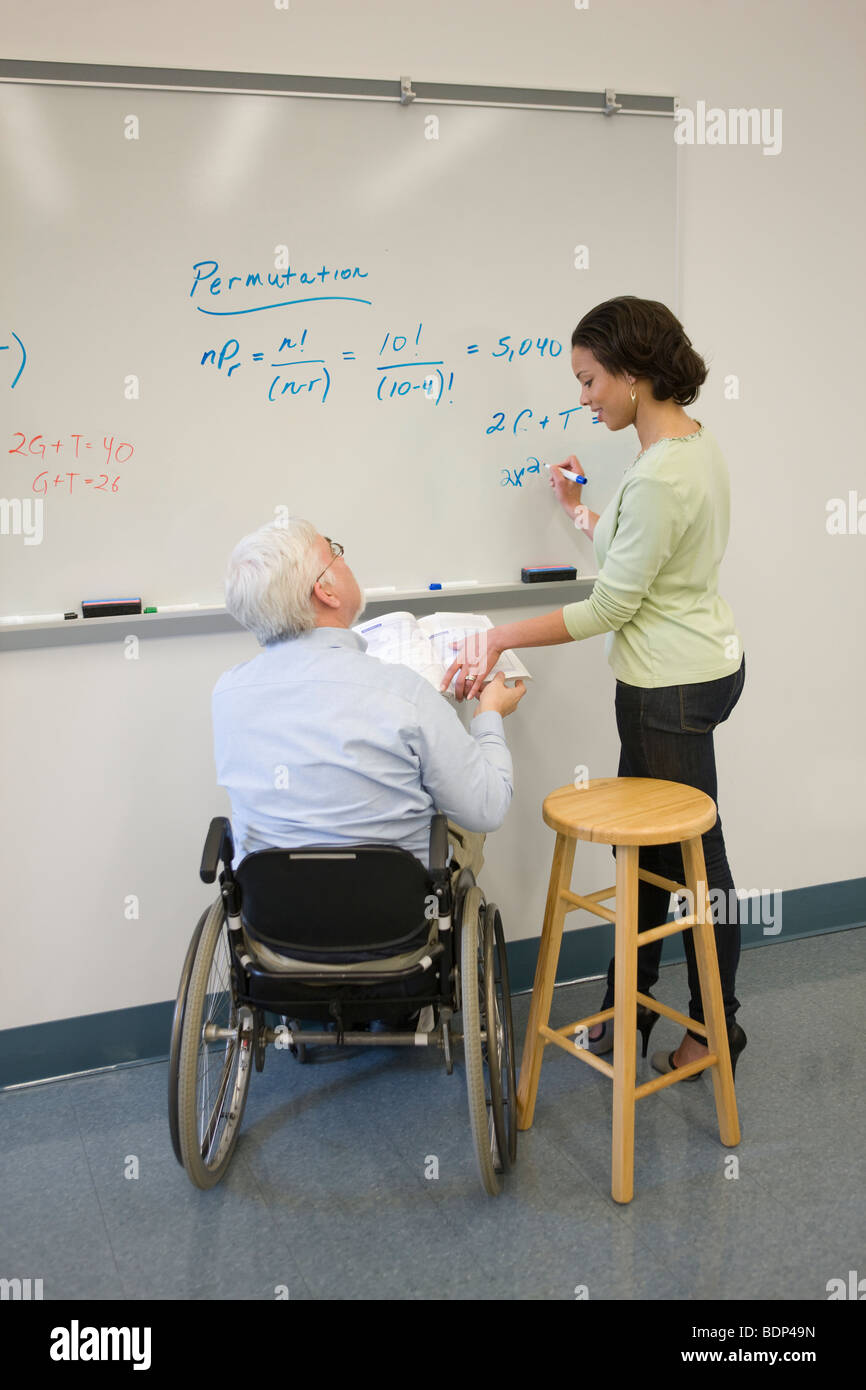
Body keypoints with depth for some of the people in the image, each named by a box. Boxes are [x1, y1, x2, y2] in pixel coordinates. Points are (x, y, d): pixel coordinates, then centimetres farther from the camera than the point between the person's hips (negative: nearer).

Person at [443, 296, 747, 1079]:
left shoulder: (660, 477, -26)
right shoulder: (694, 440, 5)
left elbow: (609, 609, -22)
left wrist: (502, 639, -18)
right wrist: (581, 511, 20)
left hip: (673, 689, -10)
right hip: (703, 662, 10)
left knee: (692, 859, 7)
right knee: (644, 845, 18)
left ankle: (718, 1026, 28)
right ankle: (632, 1005, 34)